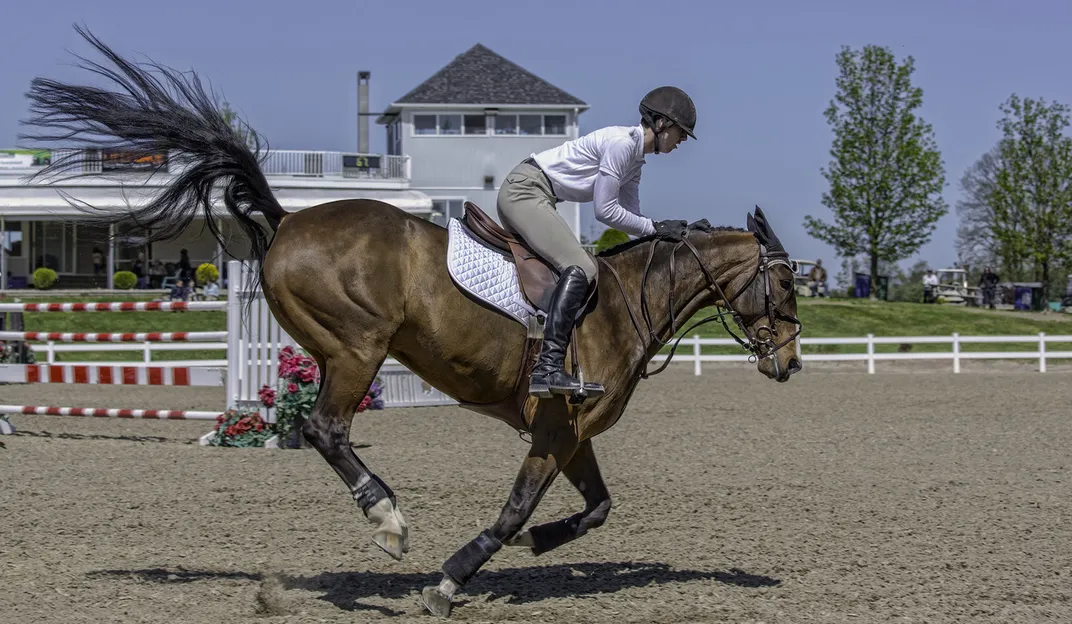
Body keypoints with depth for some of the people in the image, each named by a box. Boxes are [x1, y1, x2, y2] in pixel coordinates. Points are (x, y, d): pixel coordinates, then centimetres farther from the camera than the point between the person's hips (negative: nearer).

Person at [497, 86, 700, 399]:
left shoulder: (635, 156, 15)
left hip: (524, 197, 11)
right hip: (525, 190, -11)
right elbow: (605, 211, -17)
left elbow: (632, 214, 17)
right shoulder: (622, 142, -15)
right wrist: (655, 228, -10)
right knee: (580, 269, -24)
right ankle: (547, 369, -34)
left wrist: (679, 230, 5)